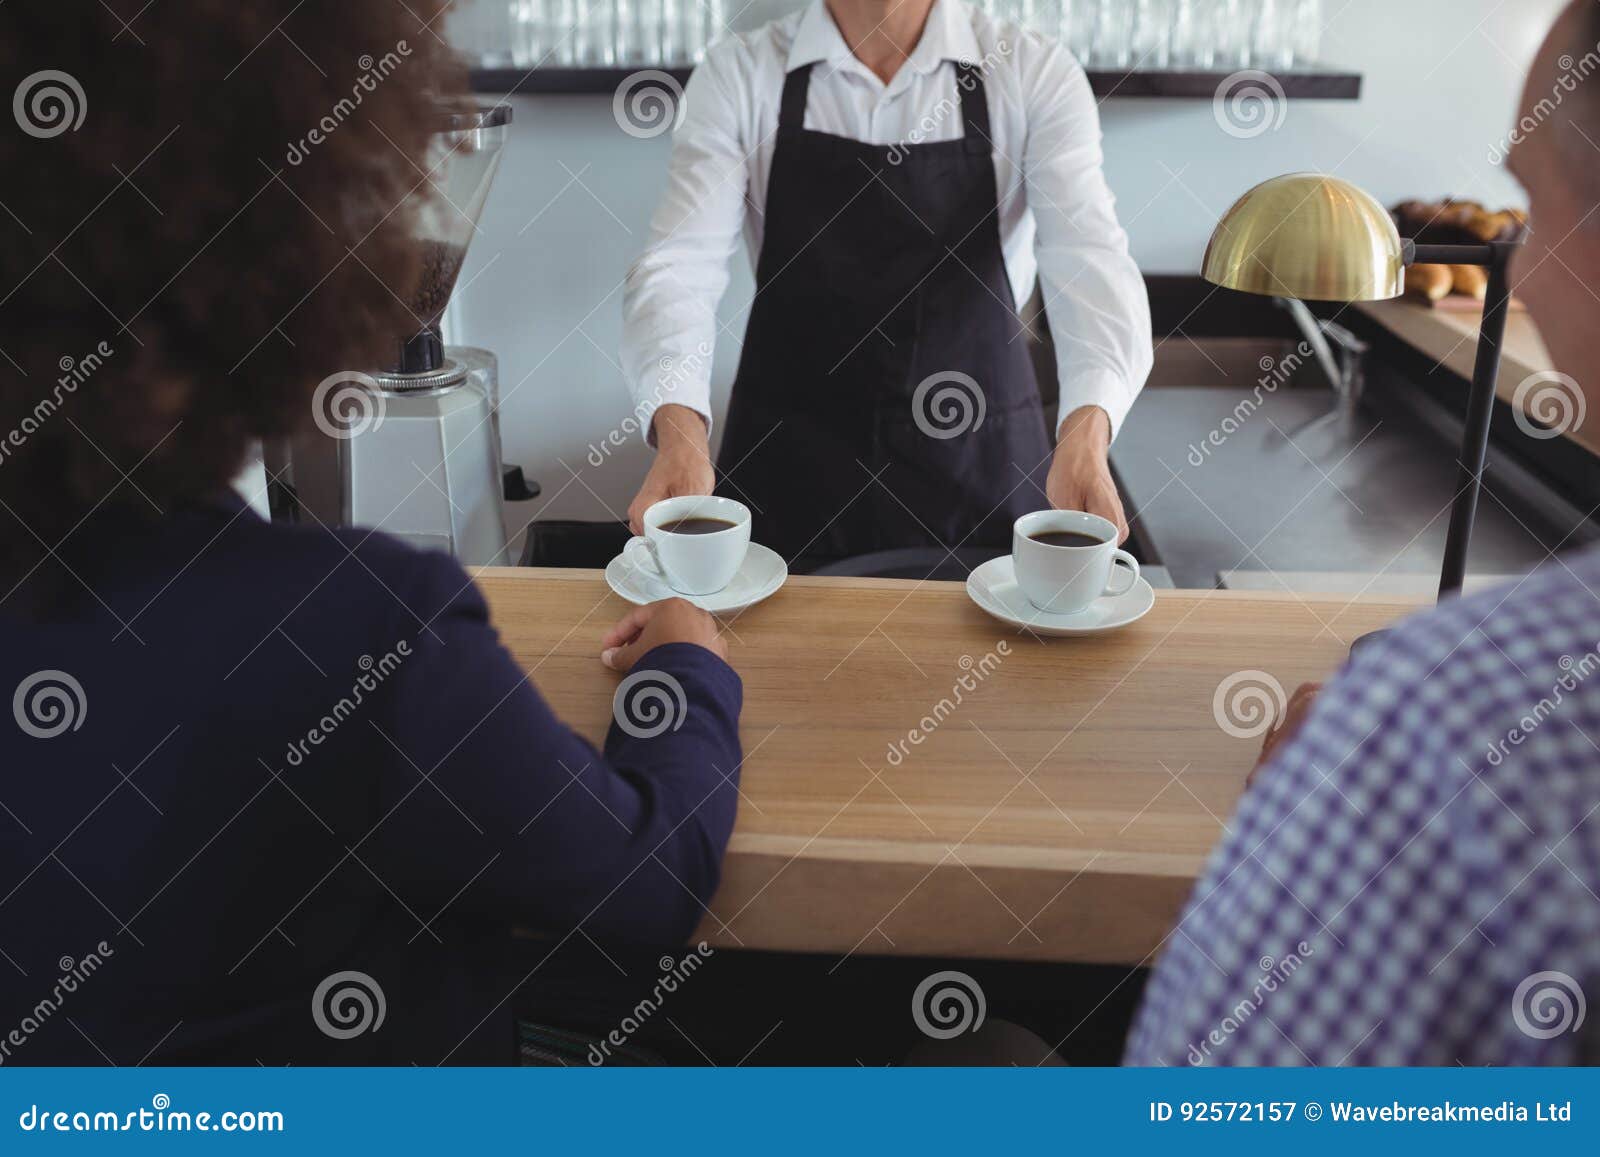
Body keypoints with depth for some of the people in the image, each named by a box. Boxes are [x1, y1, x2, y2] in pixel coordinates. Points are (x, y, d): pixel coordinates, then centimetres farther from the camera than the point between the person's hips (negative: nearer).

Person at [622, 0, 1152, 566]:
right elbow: (677, 269, -15)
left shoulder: (1037, 74, -7)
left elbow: (1090, 261, -19)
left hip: (983, 475, 0)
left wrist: (1086, 433, -39)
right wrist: (679, 430, -35)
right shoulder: (737, 76, -5)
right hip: (788, 472, 0)